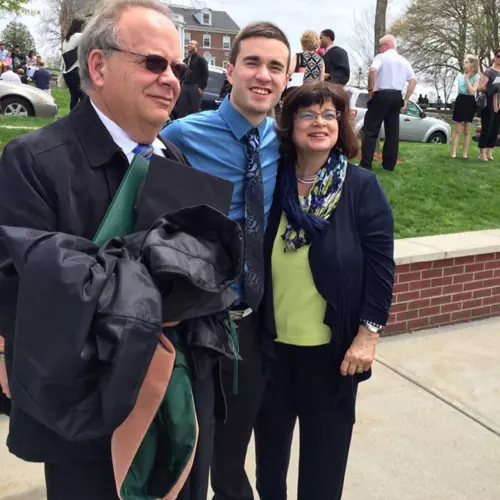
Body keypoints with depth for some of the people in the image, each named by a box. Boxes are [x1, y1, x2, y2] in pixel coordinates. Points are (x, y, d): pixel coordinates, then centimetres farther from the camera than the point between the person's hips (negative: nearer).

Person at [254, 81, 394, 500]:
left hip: (332, 346, -2)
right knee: (270, 437, 21)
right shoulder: (273, 182, -1)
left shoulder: (362, 187, -8)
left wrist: (368, 334, -12)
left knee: (324, 444, 15)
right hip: (272, 342, 3)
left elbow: (381, 267, -9)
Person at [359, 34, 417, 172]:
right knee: (392, 131, 9)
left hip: (381, 95, -6)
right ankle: (389, 164, 10)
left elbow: (372, 70, -23)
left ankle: (365, 164, -9)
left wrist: (370, 89, -13)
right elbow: (413, 81, 11)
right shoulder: (404, 61, 15)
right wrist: (405, 100, 12)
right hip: (397, 97, 6)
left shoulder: (381, 57, -3)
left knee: (371, 130, -4)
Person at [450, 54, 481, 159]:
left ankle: (465, 154, 10)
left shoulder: (476, 77, -5)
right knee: (457, 130, -1)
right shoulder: (460, 76, 8)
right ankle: (453, 153, -3)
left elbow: (472, 91, -18)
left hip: (470, 103, -3)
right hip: (461, 101, 3)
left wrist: (467, 78, -14)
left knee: (467, 131, 4)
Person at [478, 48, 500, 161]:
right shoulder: (489, 71, -3)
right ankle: (482, 153, 1)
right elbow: (481, 87, -8)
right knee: (486, 129, -5)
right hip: (488, 105, -6)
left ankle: (489, 153, 12)